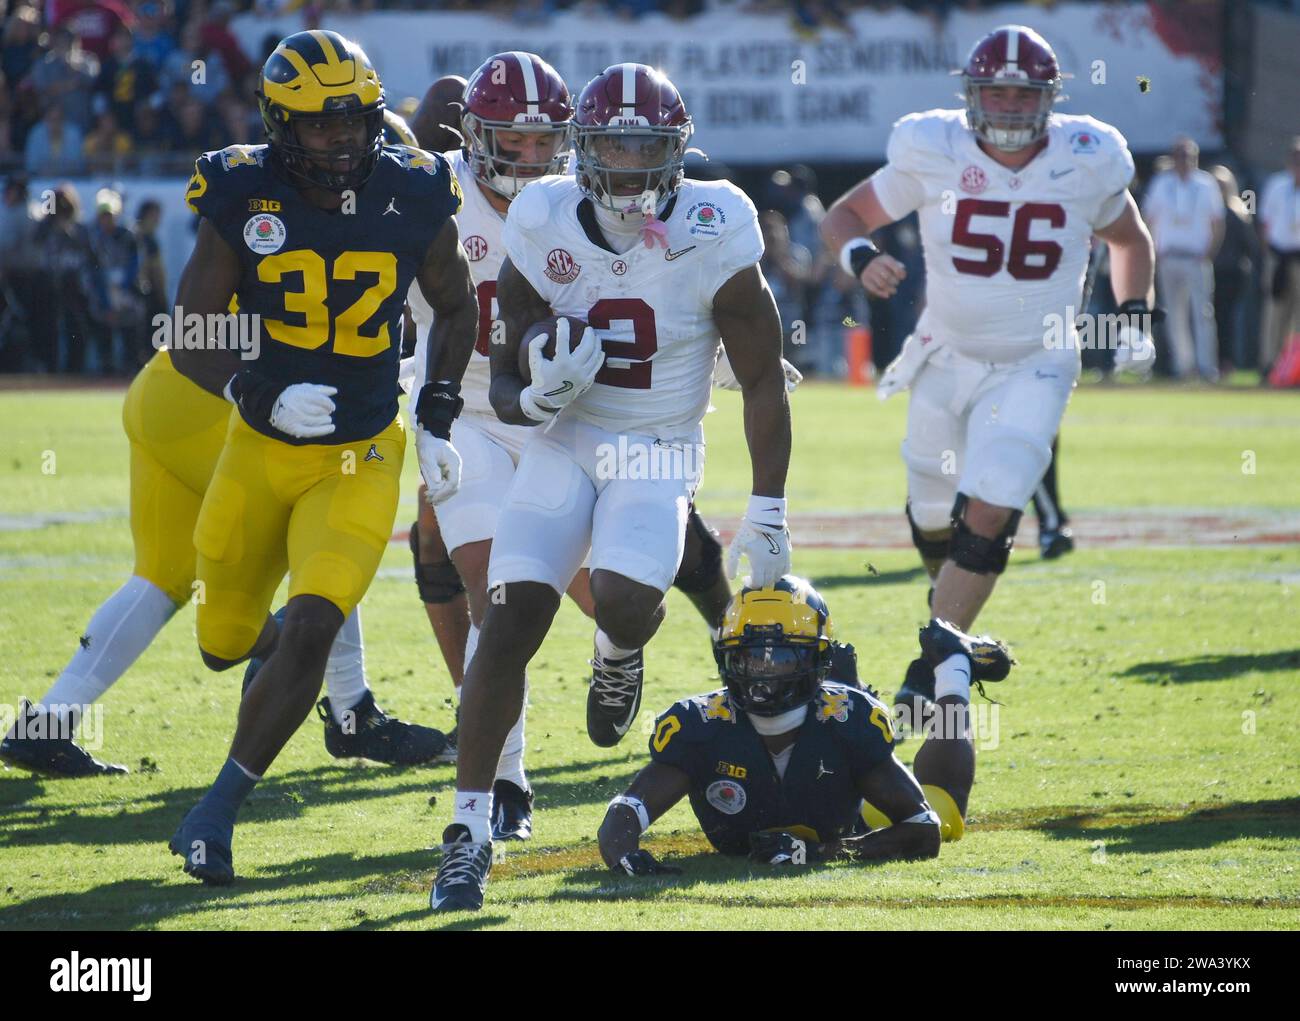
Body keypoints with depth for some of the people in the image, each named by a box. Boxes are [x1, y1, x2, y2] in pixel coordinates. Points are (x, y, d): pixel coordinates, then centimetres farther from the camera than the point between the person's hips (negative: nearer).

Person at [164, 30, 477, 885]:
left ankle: (220, 809, -7)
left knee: (311, 630, -20)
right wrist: (260, 397, -27)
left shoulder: (414, 199, -10)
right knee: (224, 642, 15)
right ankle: (274, 645, 54)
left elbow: (458, 308, 9)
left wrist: (438, 419, 0)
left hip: (357, 462, -1)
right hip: (259, 452, 2)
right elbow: (193, 341, -9)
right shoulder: (245, 200, -13)